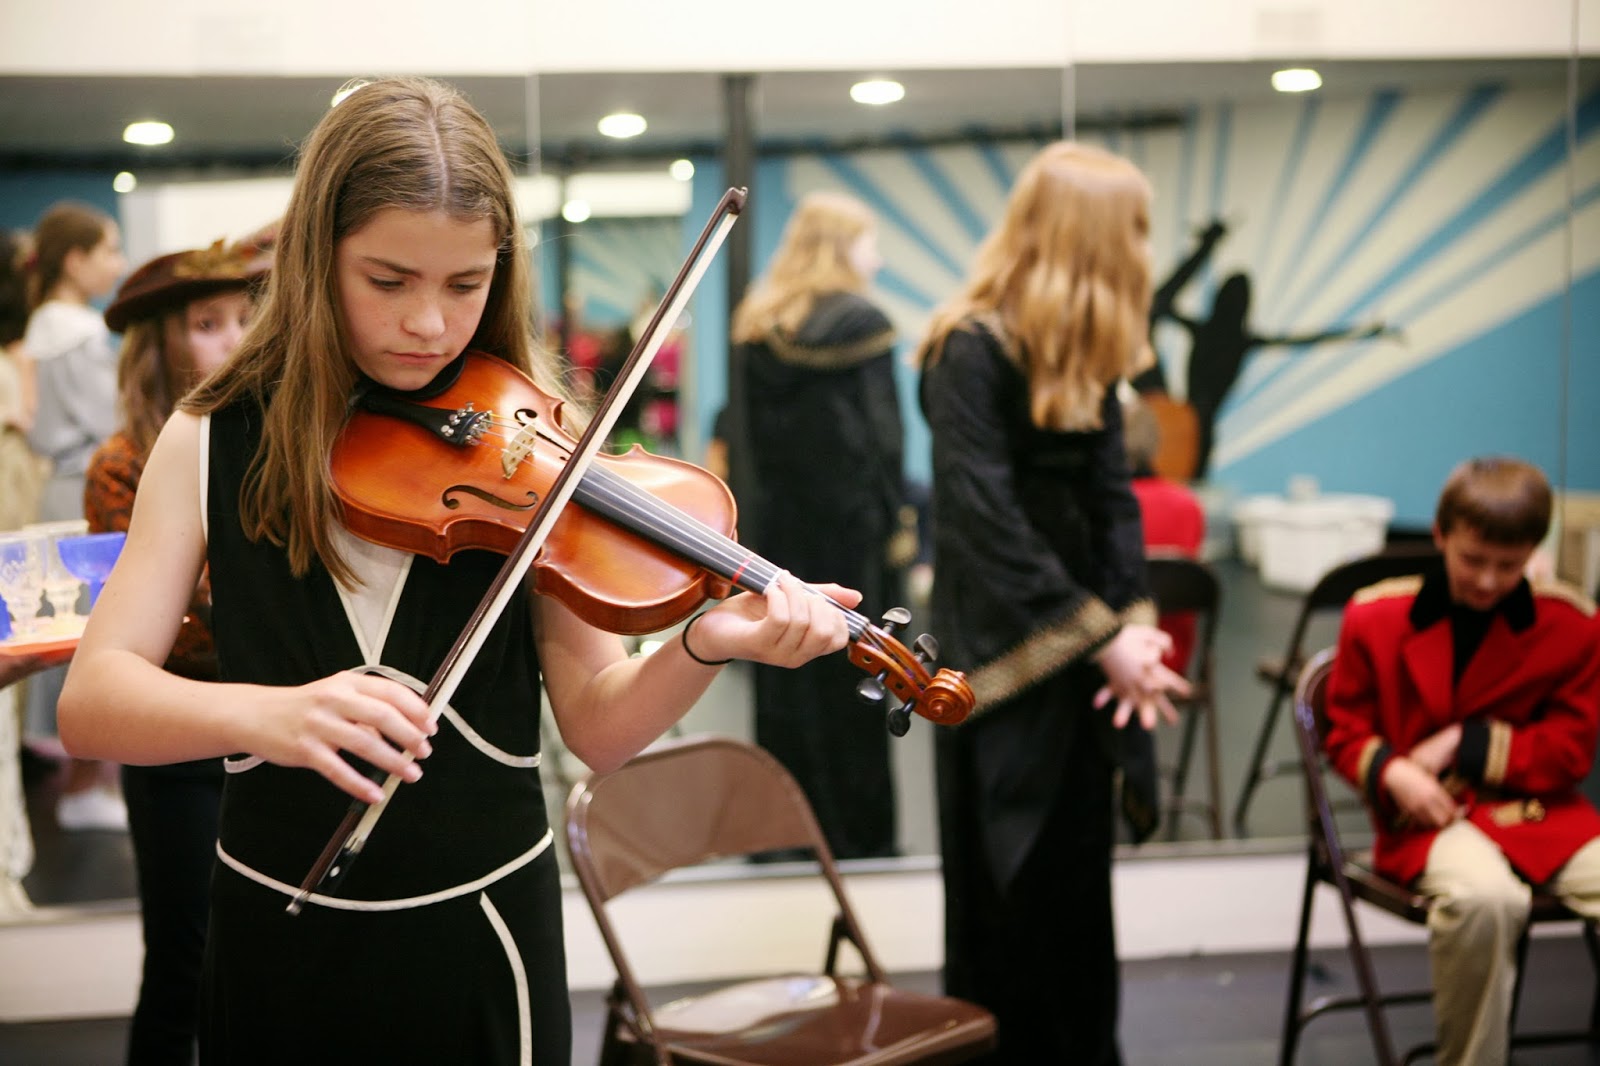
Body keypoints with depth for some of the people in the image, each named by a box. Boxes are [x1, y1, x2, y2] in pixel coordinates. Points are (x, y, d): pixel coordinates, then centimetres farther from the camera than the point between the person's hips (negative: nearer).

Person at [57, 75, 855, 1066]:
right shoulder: (214, 443, -5)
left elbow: (595, 724, -9)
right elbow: (91, 700, -14)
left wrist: (701, 646, -29)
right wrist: (266, 712, -33)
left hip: (485, 932, 0)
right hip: (276, 941, 1)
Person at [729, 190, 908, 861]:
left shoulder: (755, 328, 7)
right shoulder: (862, 324, -11)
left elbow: (751, 434, 10)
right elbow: (881, 440, -13)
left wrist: (767, 504, 15)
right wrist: (894, 529, -8)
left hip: (776, 525, 6)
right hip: (847, 523, -6)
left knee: (783, 685, 12)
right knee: (851, 686, 1)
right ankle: (858, 840, 7)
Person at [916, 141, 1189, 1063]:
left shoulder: (1086, 355, 9)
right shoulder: (973, 351, -15)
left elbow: (1111, 493, 4)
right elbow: (987, 521, -20)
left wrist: (1134, 621, -10)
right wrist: (1099, 635, -19)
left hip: (1082, 649, 7)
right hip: (1007, 658, -7)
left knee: (1081, 876, 14)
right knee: (1010, 892, 3)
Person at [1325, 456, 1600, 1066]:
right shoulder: (1376, 617, 0)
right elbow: (1346, 732, 8)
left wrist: (1469, 743, -11)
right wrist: (1391, 771, -16)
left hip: (1543, 810, 2)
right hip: (1433, 812, -2)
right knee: (1483, 898, -36)